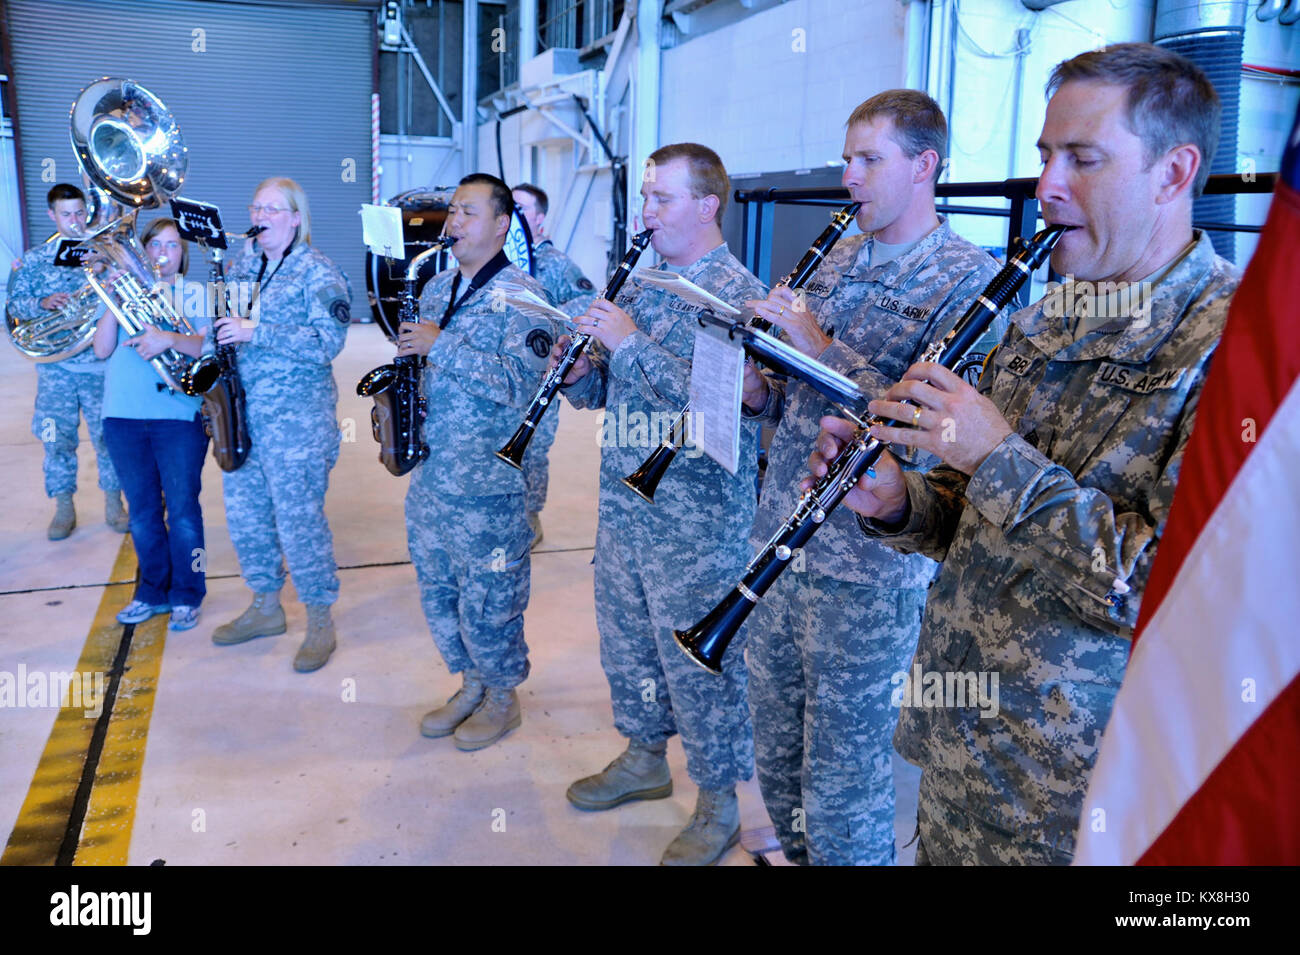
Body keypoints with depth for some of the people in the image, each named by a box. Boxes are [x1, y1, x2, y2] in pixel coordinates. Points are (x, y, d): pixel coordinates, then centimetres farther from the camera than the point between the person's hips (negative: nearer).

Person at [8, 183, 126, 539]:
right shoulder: (35, 259, 7)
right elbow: (15, 305, 4)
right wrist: (43, 303, -16)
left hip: (101, 363, -1)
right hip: (56, 366, 1)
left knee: (108, 435, 3)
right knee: (57, 437, 6)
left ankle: (113, 502, 19)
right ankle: (63, 507, 19)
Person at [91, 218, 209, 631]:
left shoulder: (195, 294, 4)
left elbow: (208, 347, -10)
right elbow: (102, 349, 2)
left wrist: (171, 339, -27)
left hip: (179, 416, -3)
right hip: (123, 415, 3)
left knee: (182, 511, 1)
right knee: (142, 512, 11)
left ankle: (186, 596, 15)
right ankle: (152, 592, 25)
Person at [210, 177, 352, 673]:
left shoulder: (317, 272, -8)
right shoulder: (241, 264, 12)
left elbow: (328, 340, -20)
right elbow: (219, 320, 24)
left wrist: (254, 331, -24)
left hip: (294, 417, -7)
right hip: (240, 411, 7)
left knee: (298, 517, -3)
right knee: (243, 512, 14)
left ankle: (321, 621, 13)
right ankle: (266, 607, 32)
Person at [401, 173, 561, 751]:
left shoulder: (521, 294, -11)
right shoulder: (437, 287, 12)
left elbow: (520, 384, -23)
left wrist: (442, 346, -23)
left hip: (487, 483, -7)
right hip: (429, 469, 8)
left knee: (488, 599, 4)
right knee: (437, 589, 17)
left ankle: (503, 698, 25)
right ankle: (470, 684, 36)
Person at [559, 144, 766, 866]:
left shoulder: (740, 295, -14)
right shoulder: (639, 284, 11)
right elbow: (604, 391, 16)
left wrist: (633, 343, -24)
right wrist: (580, 371, -7)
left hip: (695, 522, -7)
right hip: (623, 502, 8)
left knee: (698, 662, 4)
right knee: (625, 639, 20)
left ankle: (718, 804, 24)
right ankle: (645, 758, 42)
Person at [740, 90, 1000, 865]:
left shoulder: (970, 279, -11)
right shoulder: (837, 259, 11)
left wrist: (824, 349, -21)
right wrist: (760, 384, -5)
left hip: (869, 565, -7)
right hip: (782, 538, 7)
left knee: (844, 770, 7)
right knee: (775, 747, 21)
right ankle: (799, 852, 45)